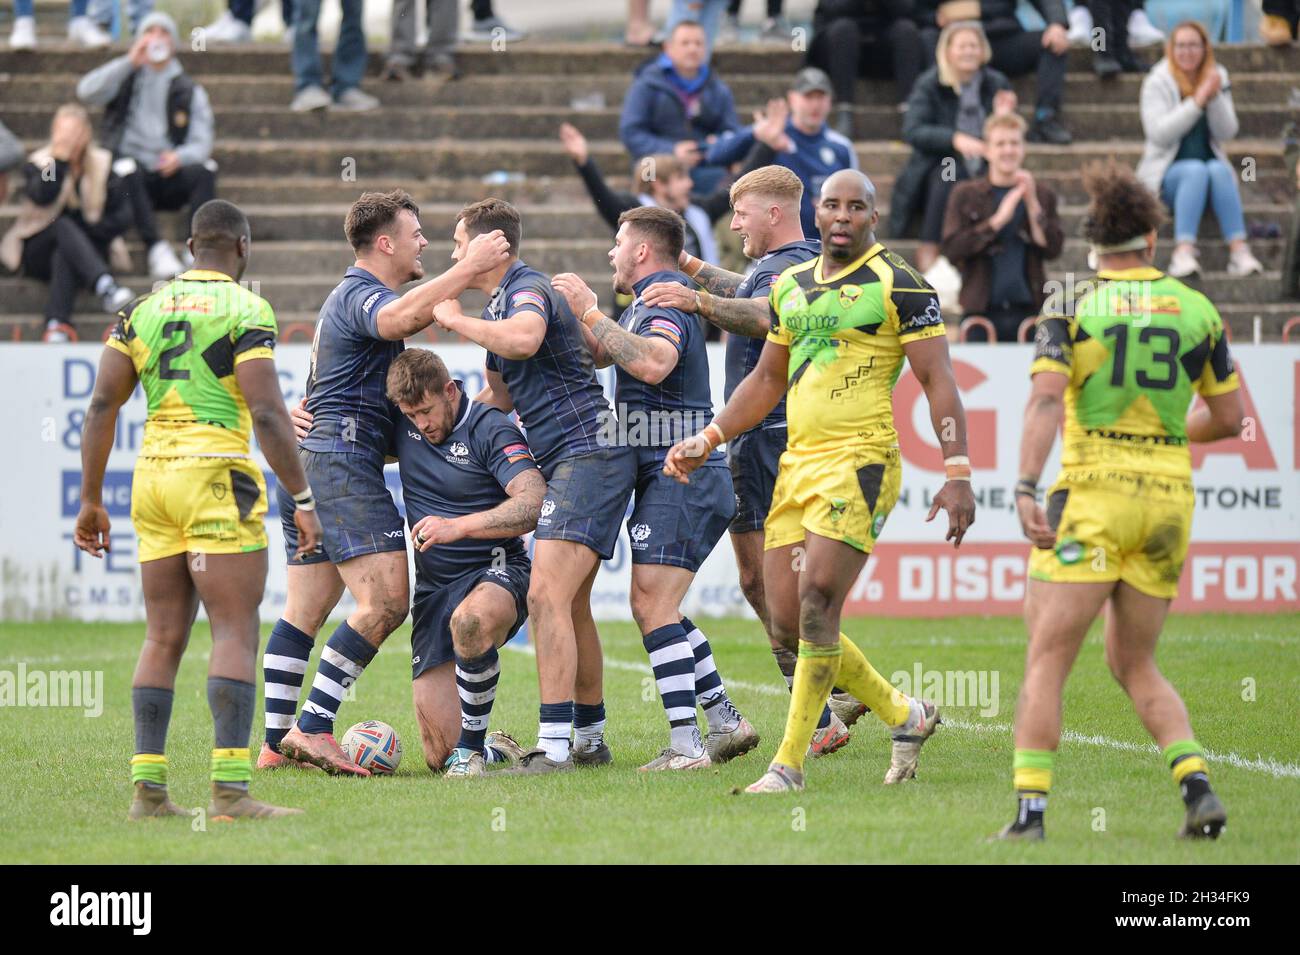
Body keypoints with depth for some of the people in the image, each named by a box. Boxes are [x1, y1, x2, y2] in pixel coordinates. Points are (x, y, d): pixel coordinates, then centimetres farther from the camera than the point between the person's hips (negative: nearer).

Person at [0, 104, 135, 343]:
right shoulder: (37, 163, 0)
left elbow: (122, 216, 1)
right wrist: (60, 159, -27)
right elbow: (42, 197, -23)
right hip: (37, 250, -1)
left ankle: (57, 324, -52)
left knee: (64, 254, -36)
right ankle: (105, 287, -58)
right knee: (64, 226, -35)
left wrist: (90, 229, -12)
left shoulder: (102, 164, 5)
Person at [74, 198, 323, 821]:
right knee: (236, 635, -7)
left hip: (153, 477, 6)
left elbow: (102, 406, 8)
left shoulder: (142, 310, 12)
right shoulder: (245, 310, -5)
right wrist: (302, 500, -10)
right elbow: (266, 413, -14)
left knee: (164, 638, 10)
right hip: (218, 477, -6)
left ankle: (147, 789, 6)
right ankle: (229, 790, -16)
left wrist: (91, 501, 13)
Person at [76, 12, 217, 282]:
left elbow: (201, 144, 5)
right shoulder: (127, 79, 14)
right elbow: (86, 92, -6)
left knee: (205, 169, -28)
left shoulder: (190, 91, 15)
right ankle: (157, 250, -40)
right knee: (127, 168, -35)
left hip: (169, 178, 1)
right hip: (132, 178, -1)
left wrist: (179, 157, -19)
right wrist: (129, 62, -11)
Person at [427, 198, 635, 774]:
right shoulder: (499, 306, 20)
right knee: (570, 605, 14)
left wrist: (456, 320, -23)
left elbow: (524, 339, -37)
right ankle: (590, 739, 21)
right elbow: (499, 396, 32)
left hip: (587, 453, -11)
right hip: (562, 464, 11)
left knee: (547, 596, -17)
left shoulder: (529, 289, -12)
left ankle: (553, 745, -20)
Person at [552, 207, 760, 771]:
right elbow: (598, 354, 36)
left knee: (651, 604, -14)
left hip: (680, 479, -11)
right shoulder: (646, 305, 19)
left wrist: (589, 311, -28)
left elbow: (652, 363, -36)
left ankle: (685, 744, -18)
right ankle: (726, 722, 17)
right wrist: (576, 310, 19)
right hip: (665, 477, 11)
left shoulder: (665, 303, -14)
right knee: (656, 608, 14)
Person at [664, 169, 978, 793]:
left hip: (860, 463, -7)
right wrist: (707, 441, 19)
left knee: (816, 607, -15)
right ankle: (904, 717, 22)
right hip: (797, 464, 7)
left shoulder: (899, 285, -4)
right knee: (789, 624, 4)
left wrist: (957, 473, -14)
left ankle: (790, 764, -9)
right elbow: (767, 379, 27)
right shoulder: (792, 286, 16)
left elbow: (937, 381, -6)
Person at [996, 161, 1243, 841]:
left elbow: (1045, 401, -17)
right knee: (1133, 664, 17)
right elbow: (1228, 417, 13)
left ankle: (1030, 810, -12)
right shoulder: (1196, 310, 7)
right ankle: (1197, 784, -2)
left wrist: (1025, 490, -24)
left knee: (1046, 661, -1)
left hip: (1092, 497, -4)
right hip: (1168, 498, 4)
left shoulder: (1072, 308, -3)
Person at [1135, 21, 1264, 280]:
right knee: (1196, 170, -34)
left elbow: (1227, 133, 1)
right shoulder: (1157, 83, -2)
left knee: (1219, 170, -31)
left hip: (1212, 163, 3)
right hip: (1168, 169, -3)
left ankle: (1239, 249, -40)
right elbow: (1159, 134, -14)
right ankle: (1183, 251, -47)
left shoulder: (1217, 79, 8)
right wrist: (1197, 101, -18)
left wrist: (1215, 97, -15)